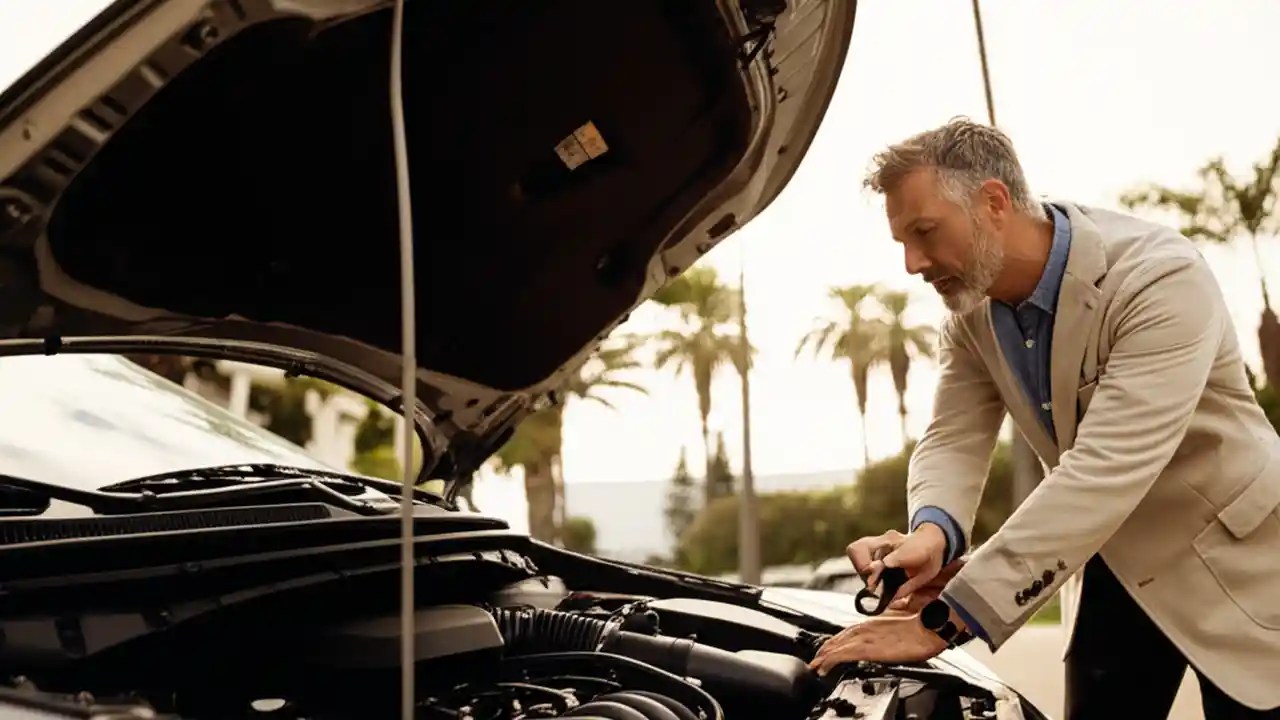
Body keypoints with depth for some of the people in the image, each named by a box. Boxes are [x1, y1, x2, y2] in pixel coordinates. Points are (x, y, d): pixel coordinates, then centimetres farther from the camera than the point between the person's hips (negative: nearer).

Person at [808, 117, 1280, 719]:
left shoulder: (1161, 279, -31)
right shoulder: (970, 313, -8)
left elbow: (1102, 471, -39)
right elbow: (952, 439, -10)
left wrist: (943, 621, -42)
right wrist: (932, 533, -35)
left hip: (1231, 557, -5)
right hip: (1120, 564, 5)